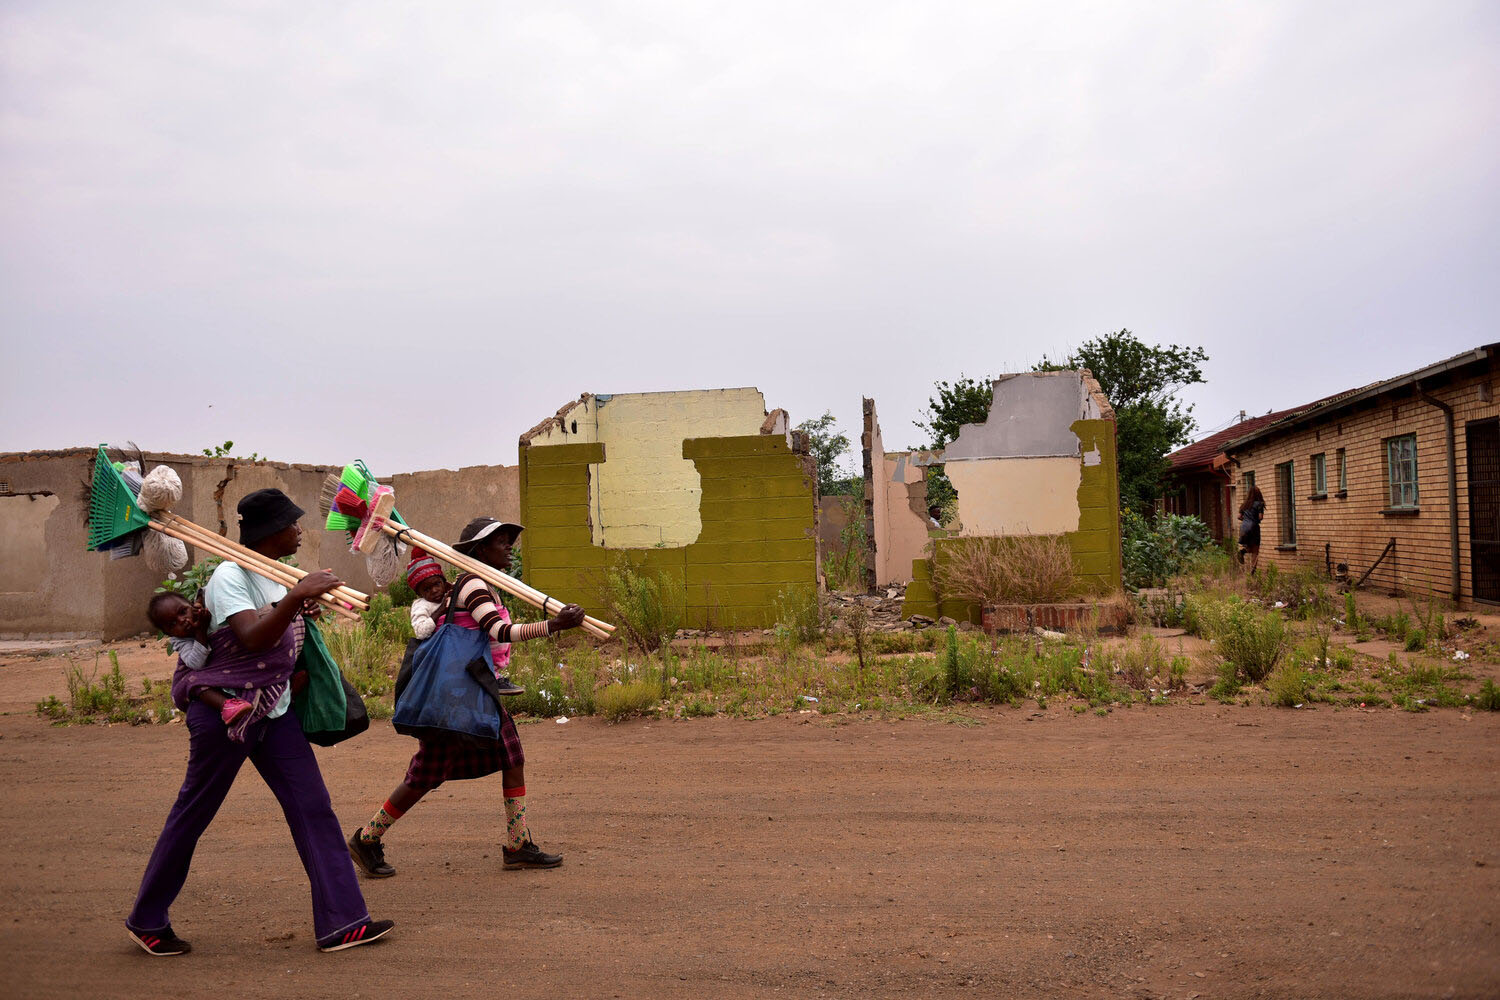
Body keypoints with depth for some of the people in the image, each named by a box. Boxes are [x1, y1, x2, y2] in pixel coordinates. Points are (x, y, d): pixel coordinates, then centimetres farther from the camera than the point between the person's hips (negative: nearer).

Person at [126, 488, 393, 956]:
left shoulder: (277, 573, 10)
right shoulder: (230, 576, -16)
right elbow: (252, 639, -32)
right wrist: (295, 597, -41)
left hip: (274, 711, 8)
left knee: (313, 807, -1)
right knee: (192, 813, 7)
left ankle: (340, 921, 1)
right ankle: (146, 921, 28)